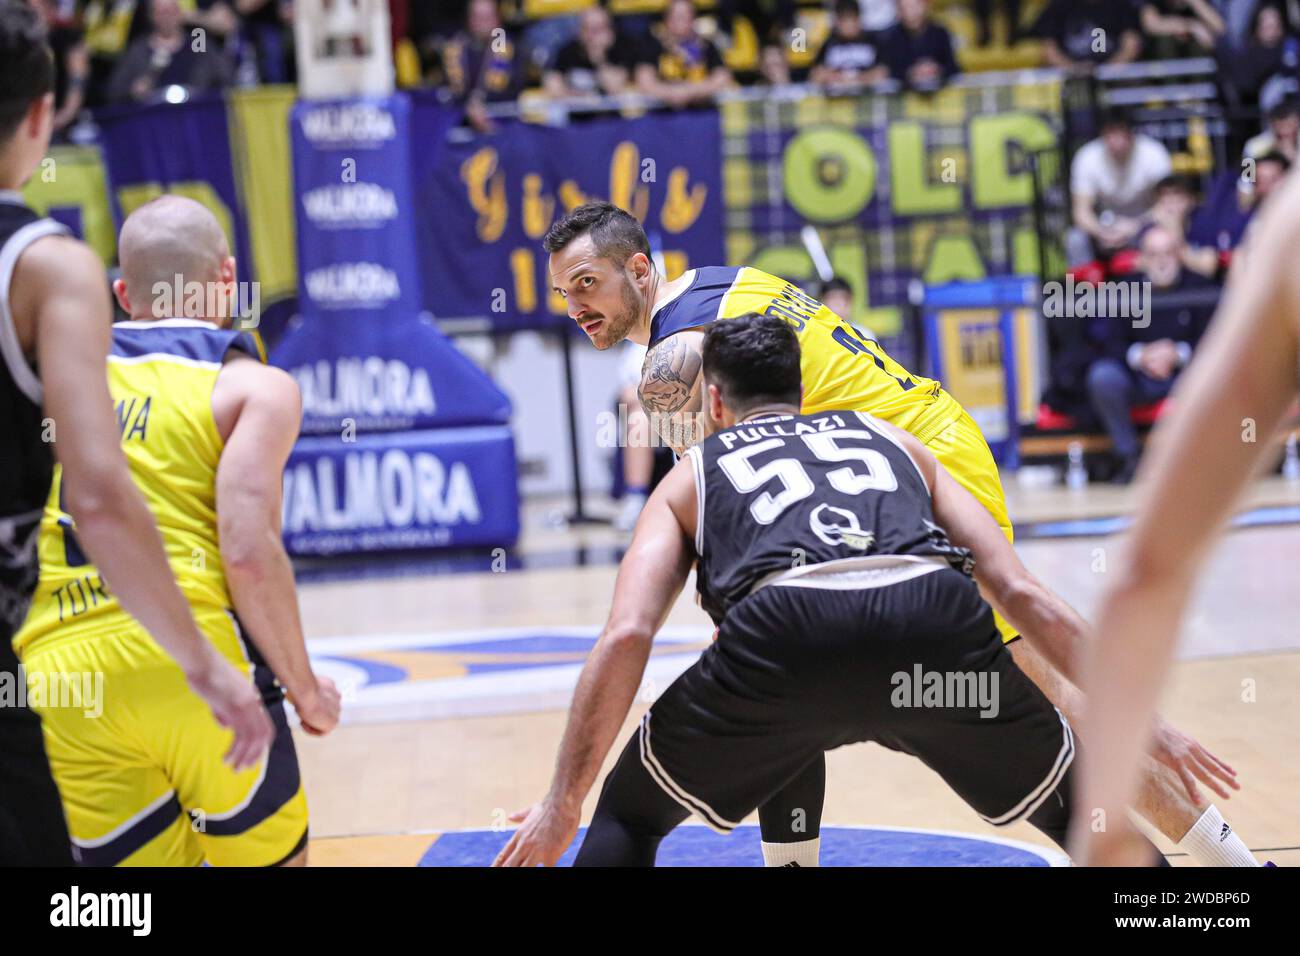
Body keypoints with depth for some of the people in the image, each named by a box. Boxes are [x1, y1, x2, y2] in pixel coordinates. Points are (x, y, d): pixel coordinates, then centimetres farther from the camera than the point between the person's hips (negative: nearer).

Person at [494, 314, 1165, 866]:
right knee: (1078, 804, 28)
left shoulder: (692, 474, 30)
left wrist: (563, 805, 19)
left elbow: (626, 636, 14)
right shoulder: (888, 438, 36)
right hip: (938, 619, 2)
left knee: (630, 814, 25)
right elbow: (1014, 589, 27)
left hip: (788, 631, -1)